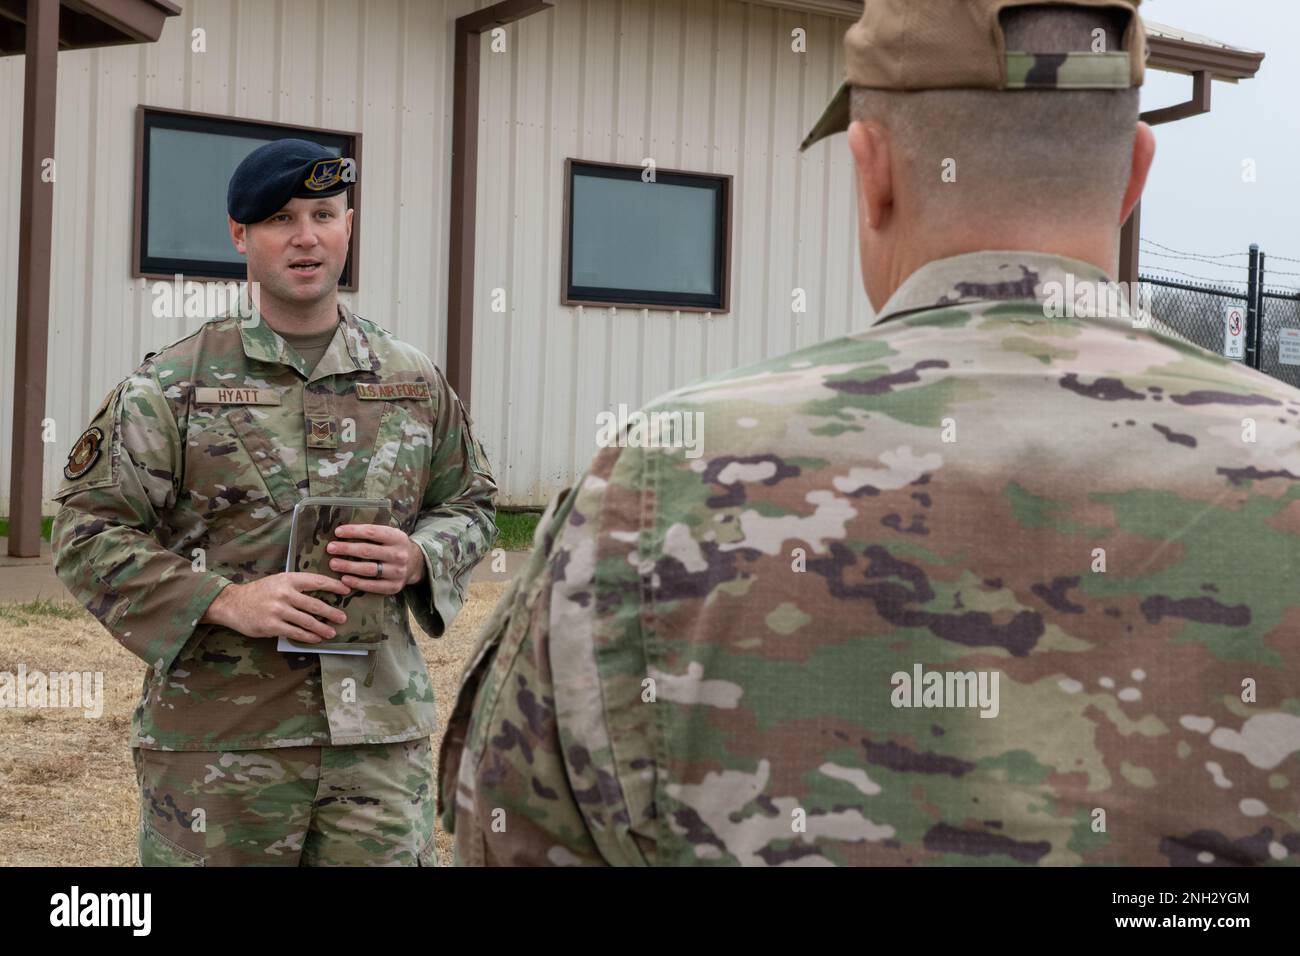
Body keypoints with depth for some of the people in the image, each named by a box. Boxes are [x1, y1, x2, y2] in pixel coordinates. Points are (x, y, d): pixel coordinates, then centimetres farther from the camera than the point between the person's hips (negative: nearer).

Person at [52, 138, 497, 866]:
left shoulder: (414, 382, 9)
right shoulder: (174, 385, 0)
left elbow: (472, 505, 18)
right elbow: (88, 532, -2)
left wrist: (418, 558, -5)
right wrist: (227, 600, -15)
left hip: (382, 734, 2)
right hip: (216, 741, -2)